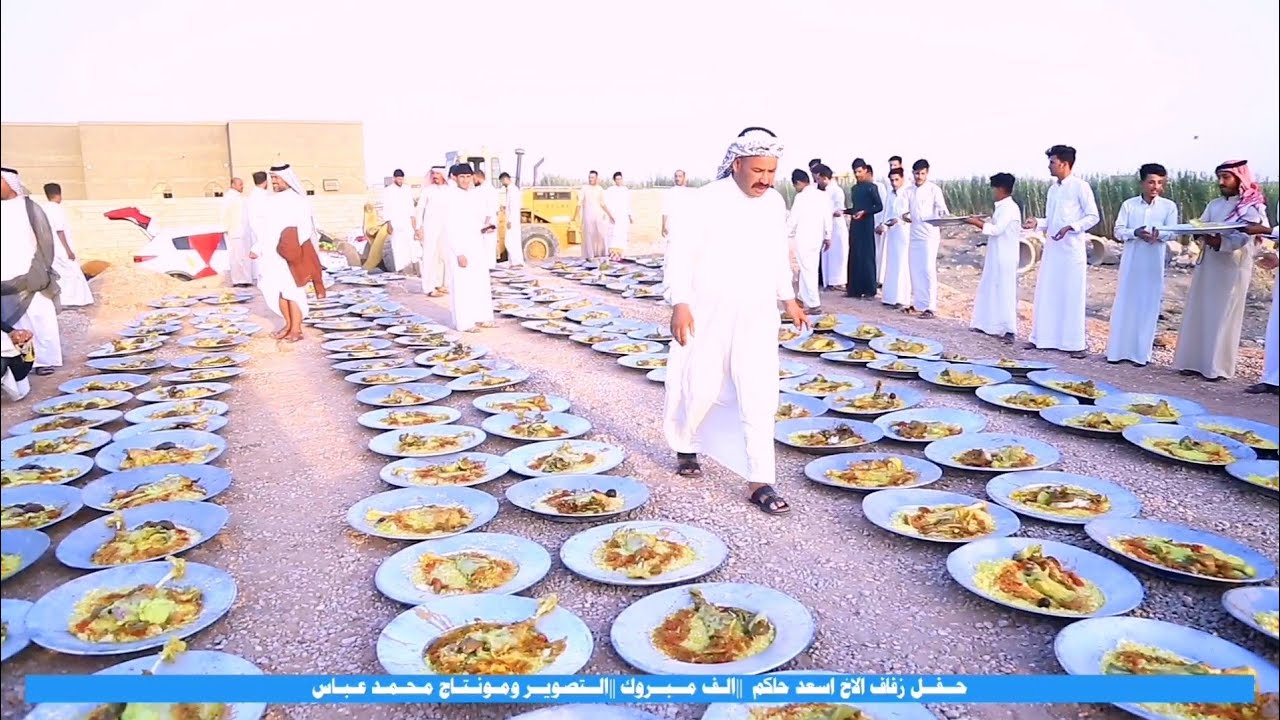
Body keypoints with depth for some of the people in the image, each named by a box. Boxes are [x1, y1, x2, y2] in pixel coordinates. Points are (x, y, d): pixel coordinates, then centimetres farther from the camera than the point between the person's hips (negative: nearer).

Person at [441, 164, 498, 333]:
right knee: (462, 284, -3)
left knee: (481, 282, 8)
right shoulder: (450, 198, -11)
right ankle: (464, 322, 2)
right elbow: (450, 227, -14)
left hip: (476, 244, 6)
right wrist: (459, 253, -19)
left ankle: (480, 317, 17)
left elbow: (487, 214, 23)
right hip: (458, 246, -6)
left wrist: (488, 224, -1)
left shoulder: (477, 195, 6)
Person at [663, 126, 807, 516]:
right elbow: (682, 252, -11)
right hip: (710, 312, -4)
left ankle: (759, 481, 3)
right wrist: (680, 303, -18)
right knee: (701, 387, 5)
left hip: (758, 314, 4)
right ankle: (686, 446, 36)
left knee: (759, 395, -2)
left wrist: (788, 298, 21)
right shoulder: (710, 199, -10)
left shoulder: (776, 202, 6)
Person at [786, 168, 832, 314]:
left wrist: (785, 236, 2)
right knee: (809, 269, 18)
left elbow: (792, 219, -10)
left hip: (803, 239, -7)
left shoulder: (801, 197, -14)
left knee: (807, 270, -2)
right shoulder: (823, 195, 4)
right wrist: (827, 236, 16)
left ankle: (814, 305, -2)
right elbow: (828, 217, 7)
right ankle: (803, 297, 31)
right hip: (817, 238, 7)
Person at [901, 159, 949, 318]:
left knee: (928, 270, -9)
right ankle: (917, 303, 20)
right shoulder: (909, 191, 11)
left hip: (930, 235, -5)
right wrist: (905, 217, -8)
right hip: (914, 235, 6)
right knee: (915, 270, 9)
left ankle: (930, 307, -7)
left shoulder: (934, 190, -4)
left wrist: (942, 215, -31)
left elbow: (942, 210, -8)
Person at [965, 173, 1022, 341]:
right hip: (996, 258, 10)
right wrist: (982, 222, 12)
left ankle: (1009, 330, -7)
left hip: (1005, 259, -10)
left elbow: (997, 229, -21)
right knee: (990, 289, 13)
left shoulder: (1009, 208, -15)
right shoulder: (1002, 207, 15)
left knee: (1005, 291, -9)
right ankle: (987, 324, 20)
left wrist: (978, 223, -14)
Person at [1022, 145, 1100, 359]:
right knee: (1046, 293, 8)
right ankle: (1042, 337, 16)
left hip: (1072, 249, -7)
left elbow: (1093, 217, -8)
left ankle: (1076, 343, 3)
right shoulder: (1052, 189, 13)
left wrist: (1070, 227, -21)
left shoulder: (1080, 187, -7)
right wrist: (1037, 223, -1)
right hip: (1051, 248, 7)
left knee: (1073, 296, -3)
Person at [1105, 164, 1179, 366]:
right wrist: (1136, 232, -19)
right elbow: (1118, 231, 1)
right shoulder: (1128, 204, 5)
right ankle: (1118, 351, 9)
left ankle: (1141, 353, 7)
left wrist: (1158, 235, -27)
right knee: (1124, 304, 3)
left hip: (1154, 263, -1)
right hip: (1131, 261, 1)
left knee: (1148, 306, 1)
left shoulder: (1169, 206, 3)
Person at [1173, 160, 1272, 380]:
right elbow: (1199, 229, 9)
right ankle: (1195, 361, 9)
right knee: (1198, 313, 4)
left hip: (1233, 267, -5)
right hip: (1208, 264, 5)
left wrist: (1220, 242, -31)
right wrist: (1201, 234, -13)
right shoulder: (1214, 204, 15)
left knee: (1224, 316, -3)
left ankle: (1217, 366, 1)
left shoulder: (1253, 206, -3)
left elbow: (1243, 237, -15)